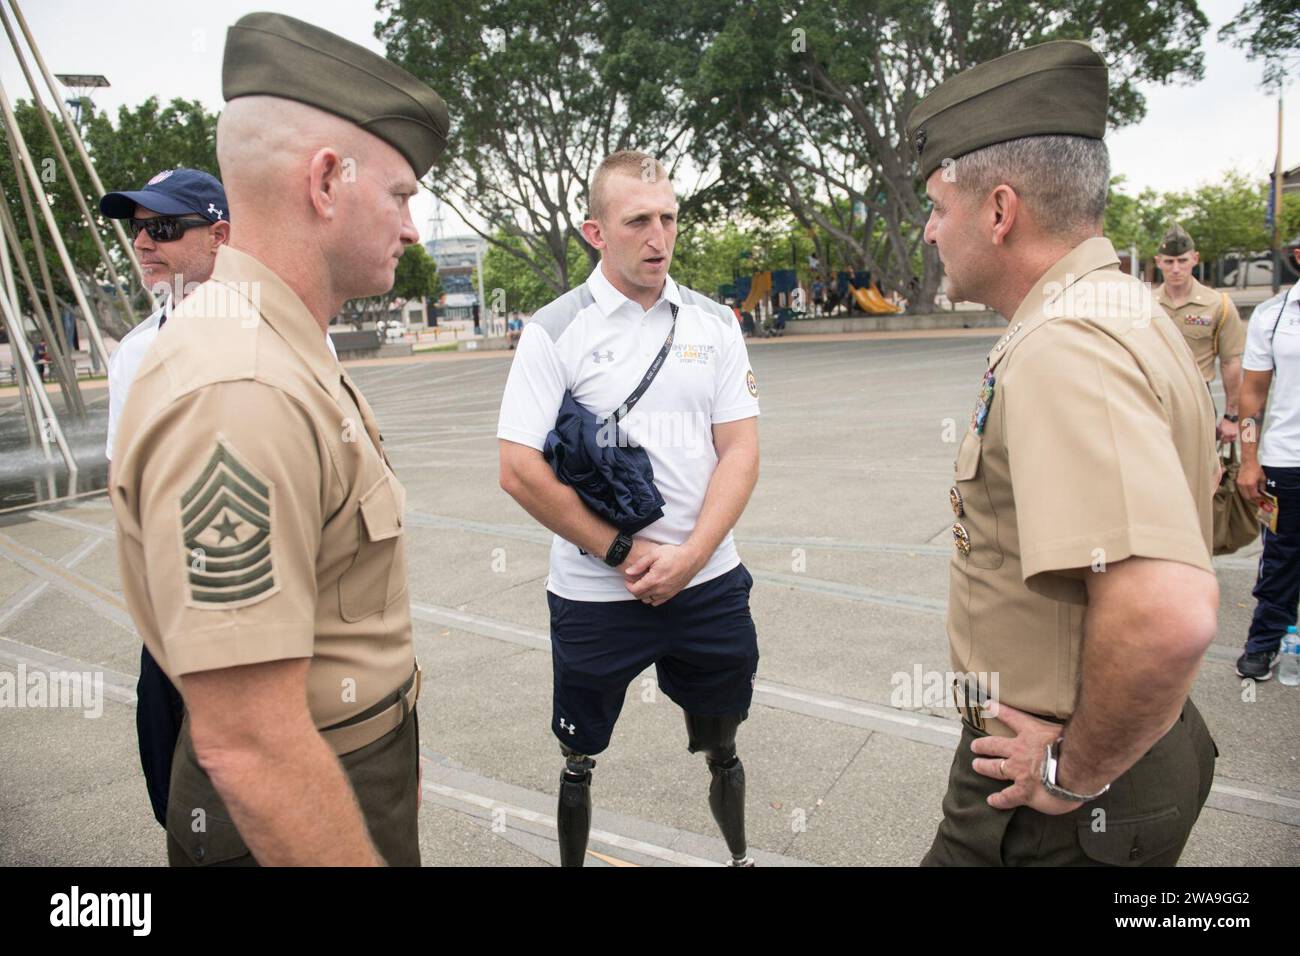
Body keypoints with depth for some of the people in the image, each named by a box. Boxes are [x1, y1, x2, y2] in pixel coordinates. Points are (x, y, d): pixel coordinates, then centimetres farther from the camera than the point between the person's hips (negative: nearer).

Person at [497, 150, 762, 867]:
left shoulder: (714, 323, 4)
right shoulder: (555, 331, -6)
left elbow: (740, 451, 0)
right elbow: (520, 470, -12)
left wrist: (689, 556, -12)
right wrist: (623, 552, -12)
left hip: (708, 584, 3)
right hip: (596, 594, -3)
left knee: (721, 745, 20)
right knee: (579, 757, 15)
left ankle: (740, 853, 45)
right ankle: (572, 859, 40)